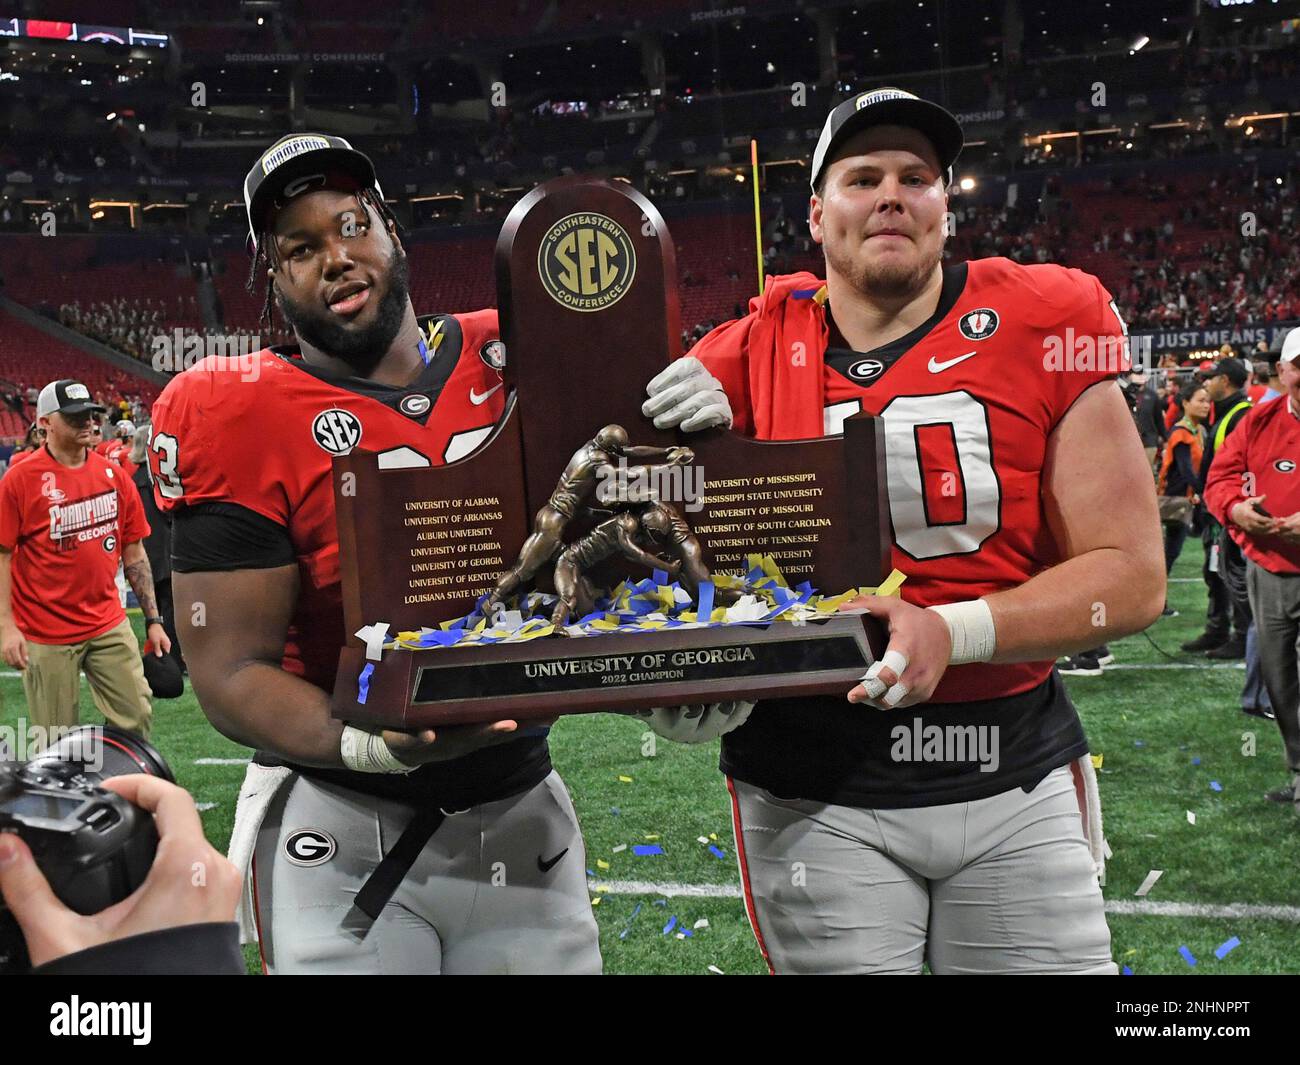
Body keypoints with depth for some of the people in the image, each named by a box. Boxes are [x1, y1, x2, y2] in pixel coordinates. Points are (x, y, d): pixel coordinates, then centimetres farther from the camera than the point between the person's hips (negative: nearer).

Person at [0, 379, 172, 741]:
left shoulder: (112, 475, 5)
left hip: (109, 626, 4)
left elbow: (134, 554, 9)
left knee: (137, 719, 5)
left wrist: (153, 620, 7)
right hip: (47, 635, -4)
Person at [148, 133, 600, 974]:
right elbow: (231, 670, -12)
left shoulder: (507, 361, 1)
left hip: (524, 812, 4)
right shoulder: (245, 425, -10)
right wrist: (365, 745, -29)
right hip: (342, 838, -3)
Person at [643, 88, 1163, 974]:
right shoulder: (759, 354, 0)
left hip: (1016, 777, 1)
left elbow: (1132, 574, -6)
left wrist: (951, 632, -20)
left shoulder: (1043, 328, -3)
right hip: (817, 790, 0)